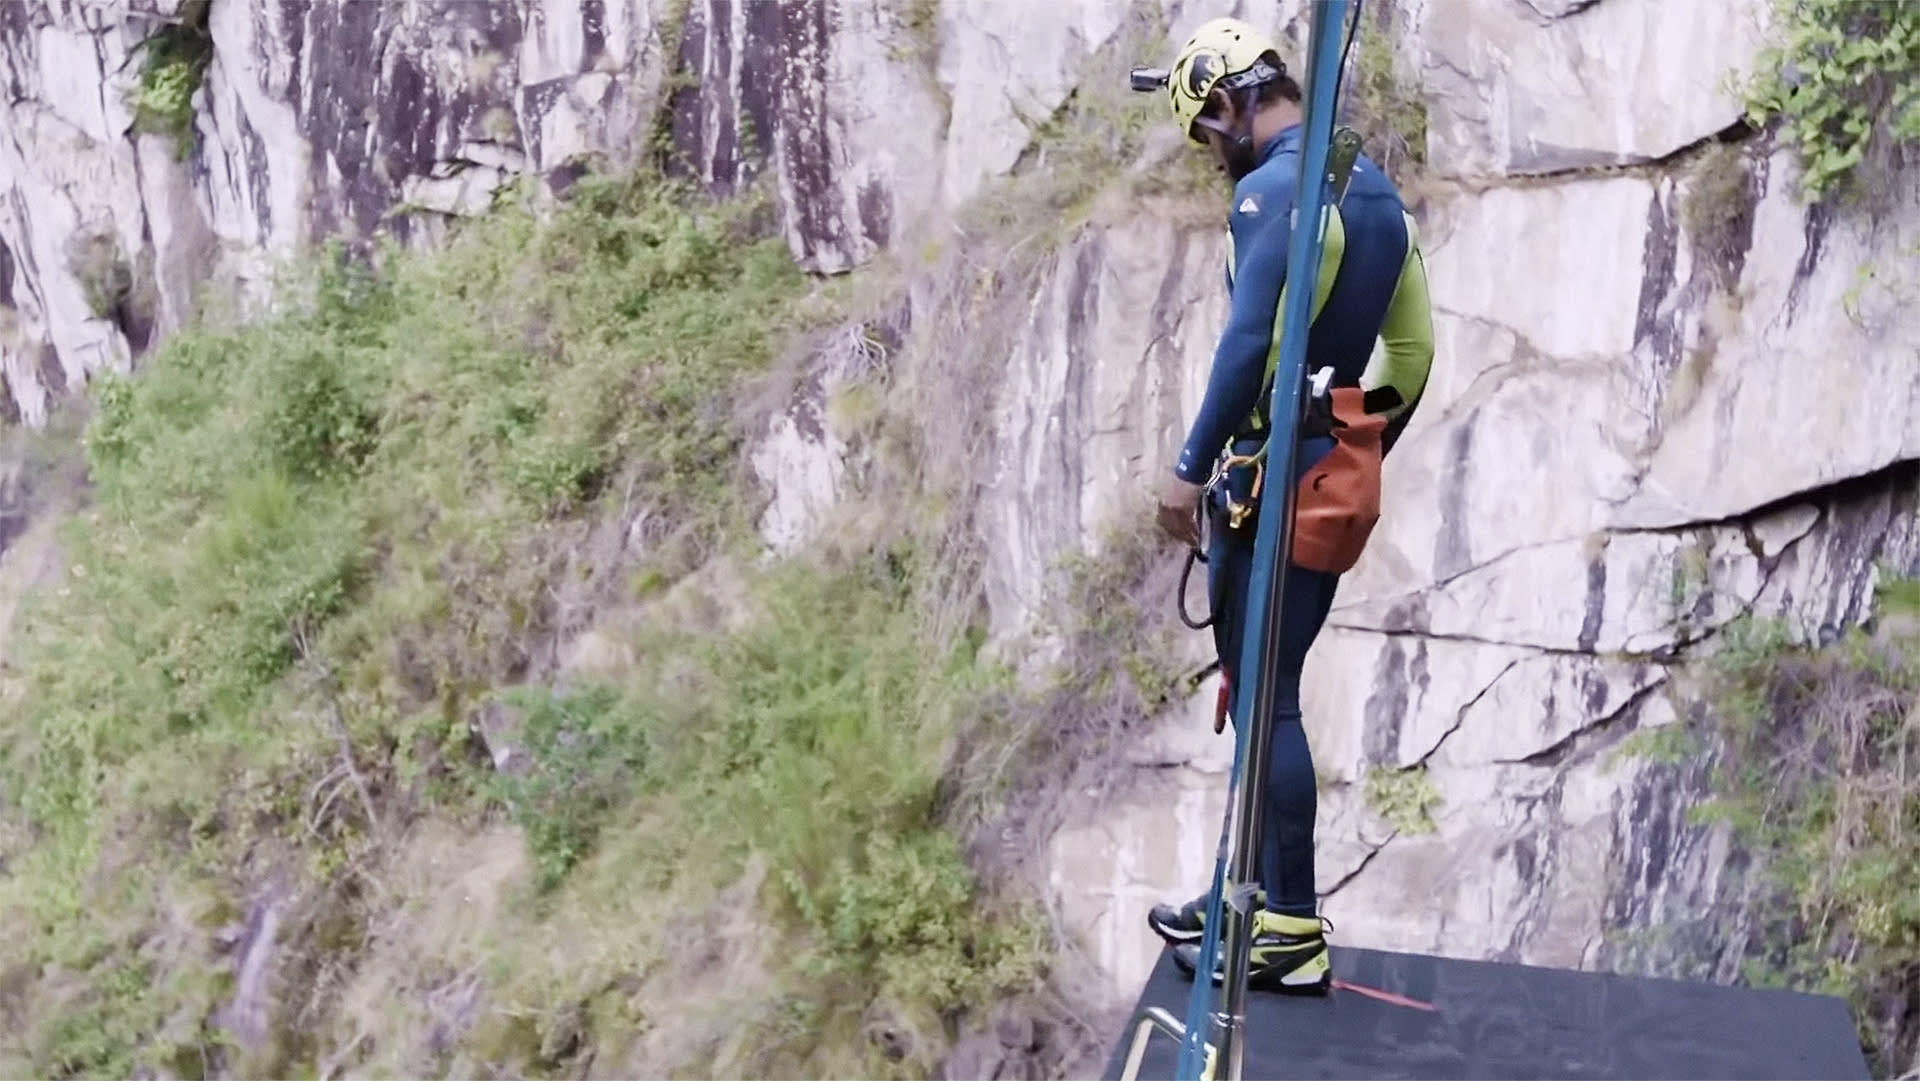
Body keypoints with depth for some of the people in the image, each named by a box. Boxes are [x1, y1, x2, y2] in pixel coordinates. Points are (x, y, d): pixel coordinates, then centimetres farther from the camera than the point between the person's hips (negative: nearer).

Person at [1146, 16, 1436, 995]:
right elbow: (1414, 352, 19)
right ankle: (1245, 893, 25)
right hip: (1342, 472, 10)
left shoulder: (1275, 187, -12)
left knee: (1265, 698, -4)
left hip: (1280, 471, -10)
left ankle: (1293, 932, 0)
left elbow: (1249, 343, -23)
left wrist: (1191, 467, -19)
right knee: (1262, 690, 16)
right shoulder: (1376, 190, 17)